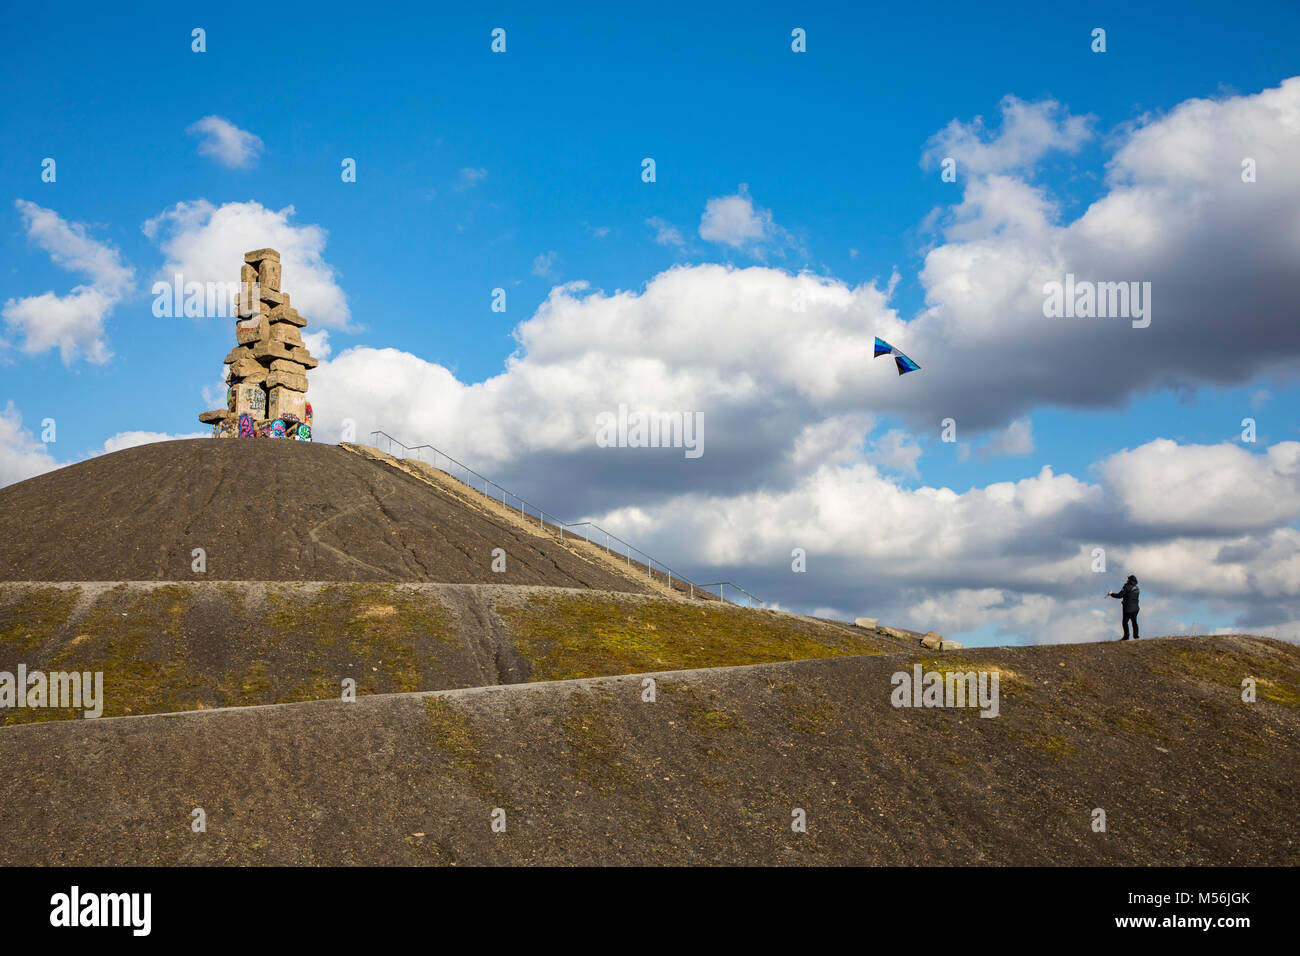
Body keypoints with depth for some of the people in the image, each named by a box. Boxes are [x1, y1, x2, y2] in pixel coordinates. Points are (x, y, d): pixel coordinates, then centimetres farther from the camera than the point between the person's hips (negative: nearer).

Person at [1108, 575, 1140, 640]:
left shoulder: (1127, 587, -15)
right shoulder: (1136, 588, 8)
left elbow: (1119, 595, -16)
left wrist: (1111, 594, -2)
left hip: (1128, 608, -7)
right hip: (1135, 608, 7)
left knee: (1125, 622, 1)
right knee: (1134, 622, 14)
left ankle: (1126, 636, 1)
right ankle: (1136, 636, 16)